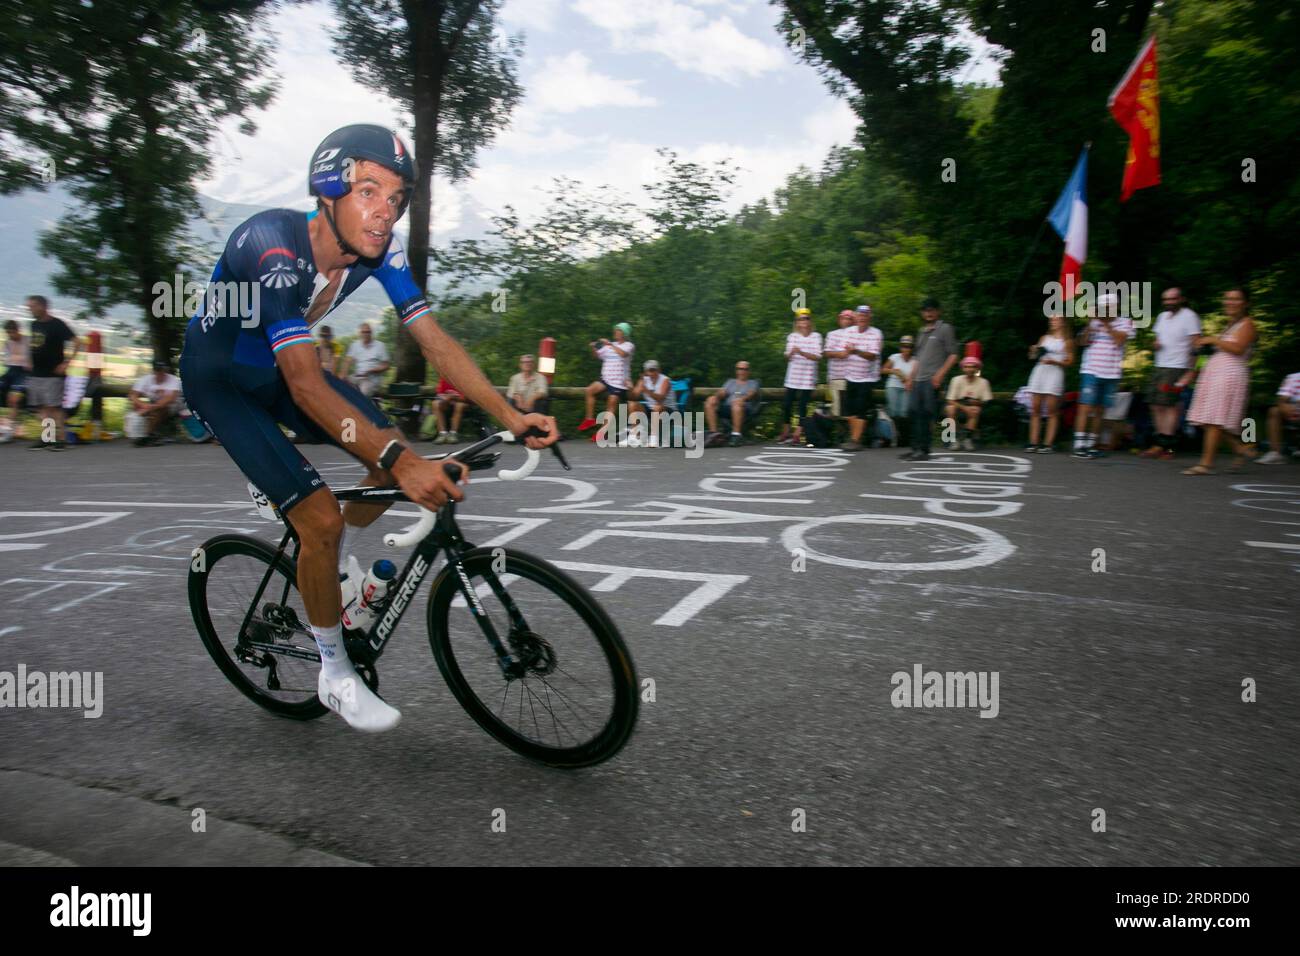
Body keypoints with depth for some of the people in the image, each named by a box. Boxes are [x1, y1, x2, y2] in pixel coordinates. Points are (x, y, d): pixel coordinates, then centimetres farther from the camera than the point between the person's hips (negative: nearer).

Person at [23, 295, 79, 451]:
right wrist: (30, 362, 16)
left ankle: (59, 439, -3)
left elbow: (76, 342, -16)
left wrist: (66, 363, -18)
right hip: (36, 373, 7)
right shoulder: (34, 324, 12)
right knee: (42, 407, 7)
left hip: (53, 374, -7)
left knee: (53, 406, -7)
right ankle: (45, 436, 13)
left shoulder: (57, 324, -10)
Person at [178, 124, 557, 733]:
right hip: (220, 380, -6)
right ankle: (336, 677, 4)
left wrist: (510, 417, -27)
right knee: (320, 518, -16)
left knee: (398, 459, -5)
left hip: (279, 367, 7)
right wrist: (398, 460, -51)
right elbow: (306, 385, -41)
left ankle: (328, 568, 22)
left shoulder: (378, 248, -16)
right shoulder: (274, 245, -36)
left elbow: (434, 340, -16)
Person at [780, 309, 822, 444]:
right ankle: (785, 433, 14)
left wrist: (802, 352, -22)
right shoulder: (792, 336, 7)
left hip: (807, 377, -2)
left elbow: (817, 357, -8)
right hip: (793, 376, 2)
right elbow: (787, 357, 3)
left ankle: (798, 434, 7)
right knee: (786, 404, 0)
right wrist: (791, 353, -20)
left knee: (803, 405, -2)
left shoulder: (816, 336, 0)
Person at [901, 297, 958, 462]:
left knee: (926, 414, -9)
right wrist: (911, 377, 19)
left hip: (932, 380, -7)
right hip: (919, 380, 7)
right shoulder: (922, 331, 20)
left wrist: (940, 374, -15)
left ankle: (924, 450, -4)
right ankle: (916, 448, 13)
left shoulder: (944, 329, 0)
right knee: (913, 412, 5)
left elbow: (953, 355, -5)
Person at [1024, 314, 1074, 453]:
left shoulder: (1067, 341, 7)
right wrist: (1034, 352, -3)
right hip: (1039, 371, 4)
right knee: (1035, 409, -1)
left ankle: (1049, 444, -10)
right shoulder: (1044, 338, 17)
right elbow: (1033, 356, 18)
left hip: (1055, 372, -4)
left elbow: (1069, 362, 2)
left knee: (1052, 411, -8)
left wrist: (1054, 361, -13)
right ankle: (1033, 442, -1)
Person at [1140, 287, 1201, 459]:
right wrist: (1156, 344, 3)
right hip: (1159, 367, 8)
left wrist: (1191, 371, -16)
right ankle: (1162, 445, 9)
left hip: (1177, 368, -8)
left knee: (1170, 406, -10)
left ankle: (1163, 445, -10)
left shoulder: (1189, 316, -5)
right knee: (1156, 406, 5)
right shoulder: (1162, 316, 17)